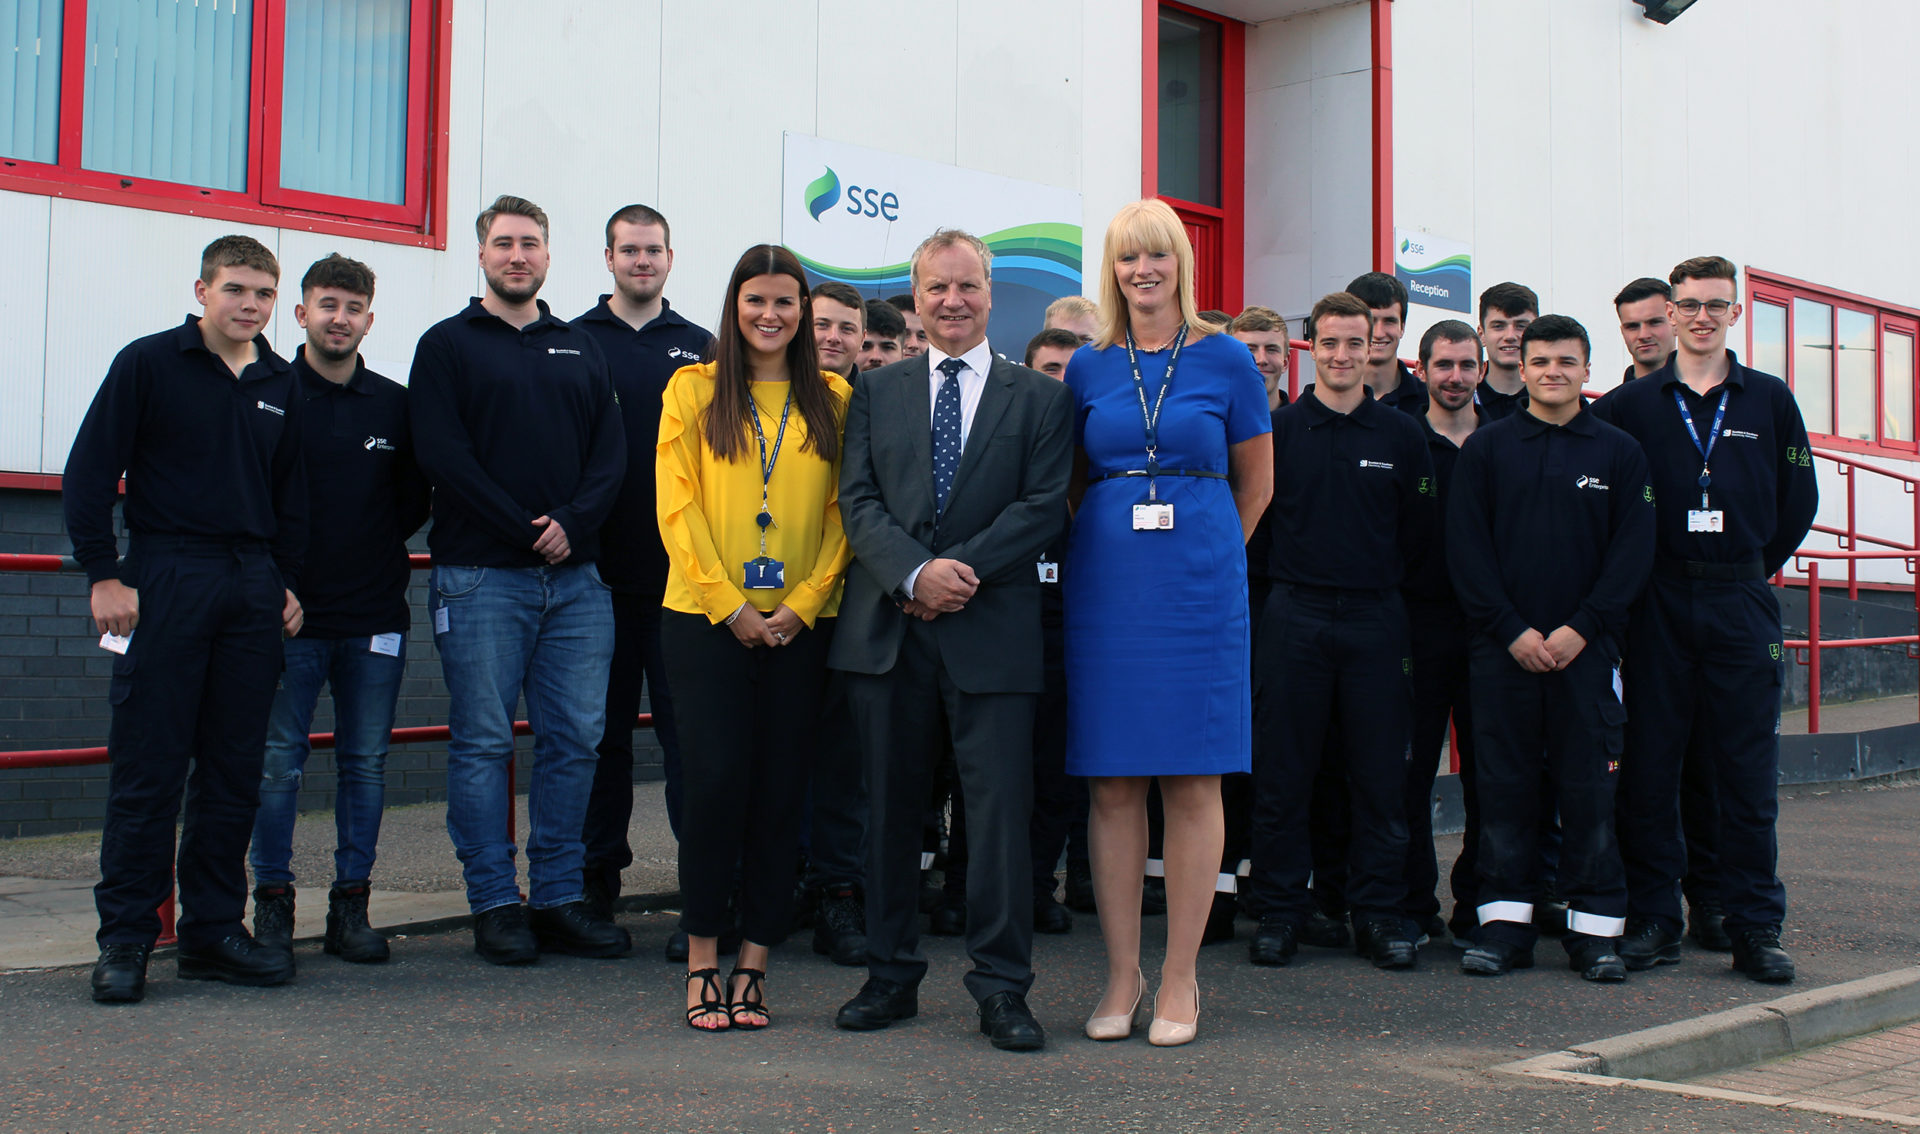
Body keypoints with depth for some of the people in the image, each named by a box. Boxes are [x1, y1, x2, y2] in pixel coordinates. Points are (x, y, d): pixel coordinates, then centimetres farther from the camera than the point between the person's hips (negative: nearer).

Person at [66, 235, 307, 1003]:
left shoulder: (281, 386, 14)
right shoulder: (148, 364, 0)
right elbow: (88, 473, -3)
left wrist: (288, 582, 11)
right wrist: (103, 576, -9)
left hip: (253, 587, 5)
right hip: (166, 579, -5)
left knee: (234, 770, 6)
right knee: (148, 768, -4)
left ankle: (214, 931, 14)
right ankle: (125, 938, 4)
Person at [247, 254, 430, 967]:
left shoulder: (394, 405, 10)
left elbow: (415, 501, 15)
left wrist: (376, 546, 3)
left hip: (375, 617, 3)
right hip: (290, 613, -3)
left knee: (366, 763, 6)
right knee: (277, 763, 0)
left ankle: (351, 904, 14)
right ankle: (273, 902, 11)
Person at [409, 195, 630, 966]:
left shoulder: (580, 349, 17)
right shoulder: (447, 345, 5)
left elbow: (611, 453, 8)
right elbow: (442, 454, -6)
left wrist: (571, 523, -10)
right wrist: (524, 528, -12)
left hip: (575, 577, 4)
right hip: (480, 576, -4)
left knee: (575, 738, 4)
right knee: (484, 742, -1)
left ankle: (560, 898, 12)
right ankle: (495, 904, 7)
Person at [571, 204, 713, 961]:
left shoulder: (699, 348, 11)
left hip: (682, 574, 0)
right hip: (601, 570, 0)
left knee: (688, 727, 0)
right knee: (603, 726, 8)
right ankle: (597, 879, 19)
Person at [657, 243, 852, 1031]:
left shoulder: (833, 400, 9)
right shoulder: (692, 390, 5)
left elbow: (842, 515, 5)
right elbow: (678, 507, -1)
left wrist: (802, 604, -7)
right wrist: (729, 605, -8)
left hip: (800, 628, 2)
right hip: (705, 619, -2)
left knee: (780, 793, 2)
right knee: (717, 783, -7)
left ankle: (753, 964, 11)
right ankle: (702, 964, 5)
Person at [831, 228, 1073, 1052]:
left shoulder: (1040, 399, 8)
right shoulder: (876, 394, 13)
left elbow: (1043, 508, -2)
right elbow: (858, 501, 4)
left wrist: (961, 571, -13)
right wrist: (915, 574, -13)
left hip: (992, 630, -2)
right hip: (887, 631, 2)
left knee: (1001, 807, -3)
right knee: (892, 808, 8)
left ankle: (1001, 989, 6)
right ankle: (892, 976, 19)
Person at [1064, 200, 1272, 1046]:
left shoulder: (1225, 359, 3)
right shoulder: (1088, 367, 9)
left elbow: (1255, 481, 12)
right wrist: (1111, 544, 10)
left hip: (1199, 584, -2)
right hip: (1105, 586, 2)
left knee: (1193, 783, 0)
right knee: (1111, 783, 2)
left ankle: (1180, 978, 9)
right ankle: (1122, 975, 11)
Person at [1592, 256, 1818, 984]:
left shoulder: (1770, 401, 8)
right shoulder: (1631, 404, 5)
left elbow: (1799, 501, 12)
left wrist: (1754, 565, 8)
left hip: (1742, 603, 1)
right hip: (1660, 605, 0)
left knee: (1748, 772, 2)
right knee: (1649, 767, 1)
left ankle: (1756, 929, 8)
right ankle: (1653, 920, 11)